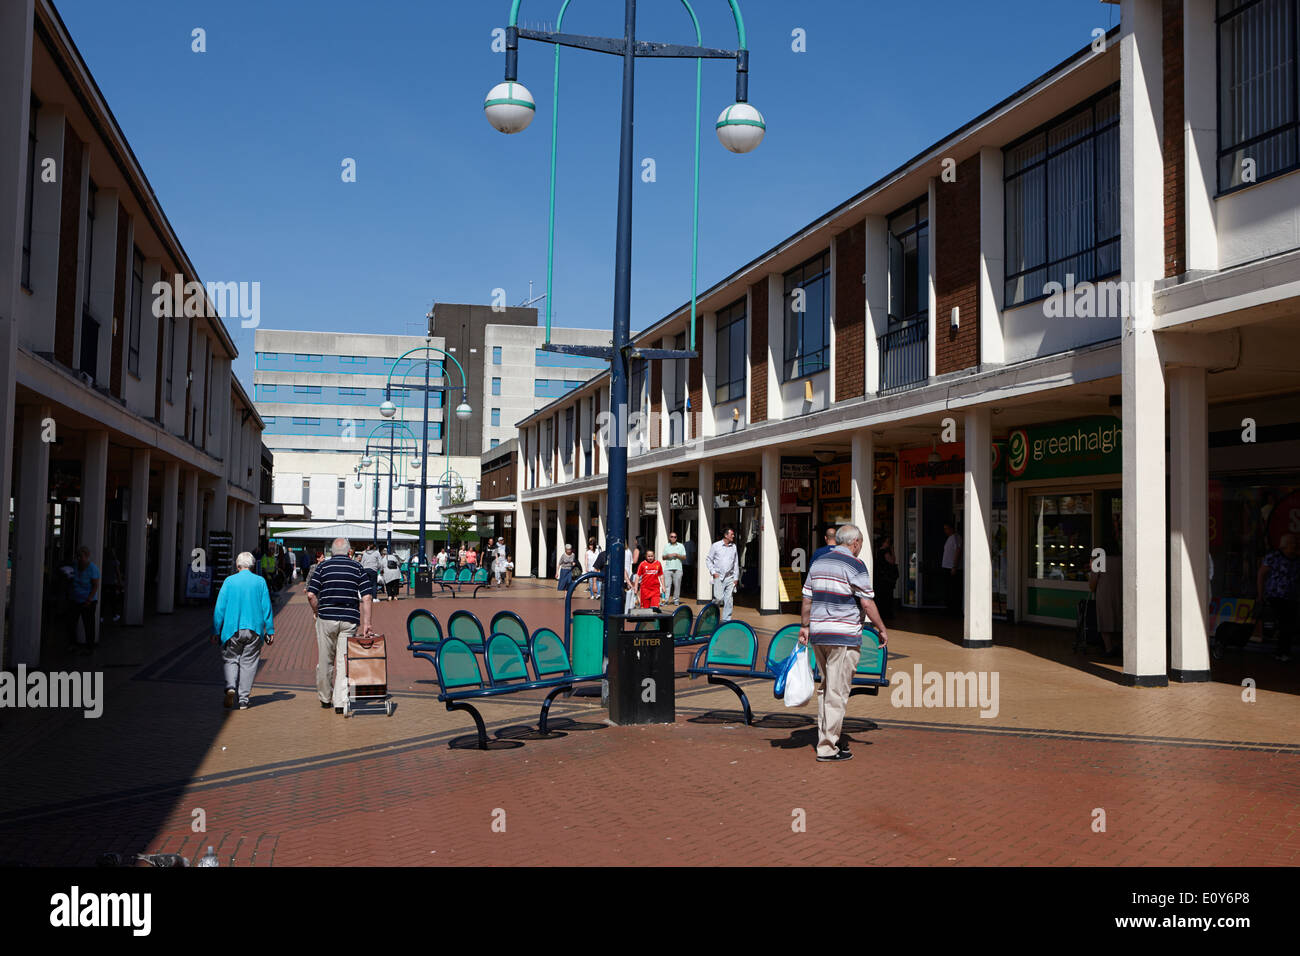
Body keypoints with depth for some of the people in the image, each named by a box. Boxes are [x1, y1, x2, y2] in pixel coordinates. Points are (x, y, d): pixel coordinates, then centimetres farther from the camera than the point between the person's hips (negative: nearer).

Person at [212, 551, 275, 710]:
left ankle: (230, 687, -12)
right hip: (254, 630, 1)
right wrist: (270, 631, 5)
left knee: (230, 659, 13)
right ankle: (243, 700, 8)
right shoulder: (260, 582, 0)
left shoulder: (229, 581, -1)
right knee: (248, 663, 8)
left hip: (232, 630, -1)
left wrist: (215, 632, 4)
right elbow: (267, 608, 0)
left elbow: (219, 608, -1)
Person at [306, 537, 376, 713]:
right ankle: (340, 701, -3)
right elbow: (367, 597, -2)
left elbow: (311, 595, -4)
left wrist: (317, 612, 12)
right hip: (350, 619, 0)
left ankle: (325, 698, 25)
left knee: (325, 661, 12)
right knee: (344, 660, 2)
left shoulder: (323, 566, 5)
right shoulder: (357, 568, 6)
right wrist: (366, 622, 0)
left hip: (326, 618, 0)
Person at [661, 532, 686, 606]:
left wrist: (677, 555, -9)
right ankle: (665, 600, -8)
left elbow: (684, 557, 6)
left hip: (678, 568, -1)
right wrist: (667, 556, -6)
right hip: (668, 568, 1)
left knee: (677, 585, 0)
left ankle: (676, 600, 9)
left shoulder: (681, 546, 10)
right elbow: (663, 557, 15)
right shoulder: (666, 546, 15)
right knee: (667, 585, -7)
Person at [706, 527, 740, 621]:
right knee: (719, 598, -12)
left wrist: (736, 577, 9)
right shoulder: (716, 545, 1)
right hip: (718, 577, -3)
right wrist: (713, 572, -5)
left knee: (728, 600, 0)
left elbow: (736, 563, 15)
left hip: (730, 578, 3)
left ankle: (726, 620, 7)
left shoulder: (733, 546, 11)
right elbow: (708, 560, 5)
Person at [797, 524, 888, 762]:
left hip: (818, 635, 7)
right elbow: (867, 603, -11)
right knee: (837, 692, -3)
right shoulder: (854, 565, -10)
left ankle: (826, 738, 21)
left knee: (826, 689, 17)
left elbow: (807, 599, 13)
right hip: (844, 636, -7)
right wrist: (881, 629, 0)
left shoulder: (818, 563, 11)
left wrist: (804, 626, 21)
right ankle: (827, 747, -1)